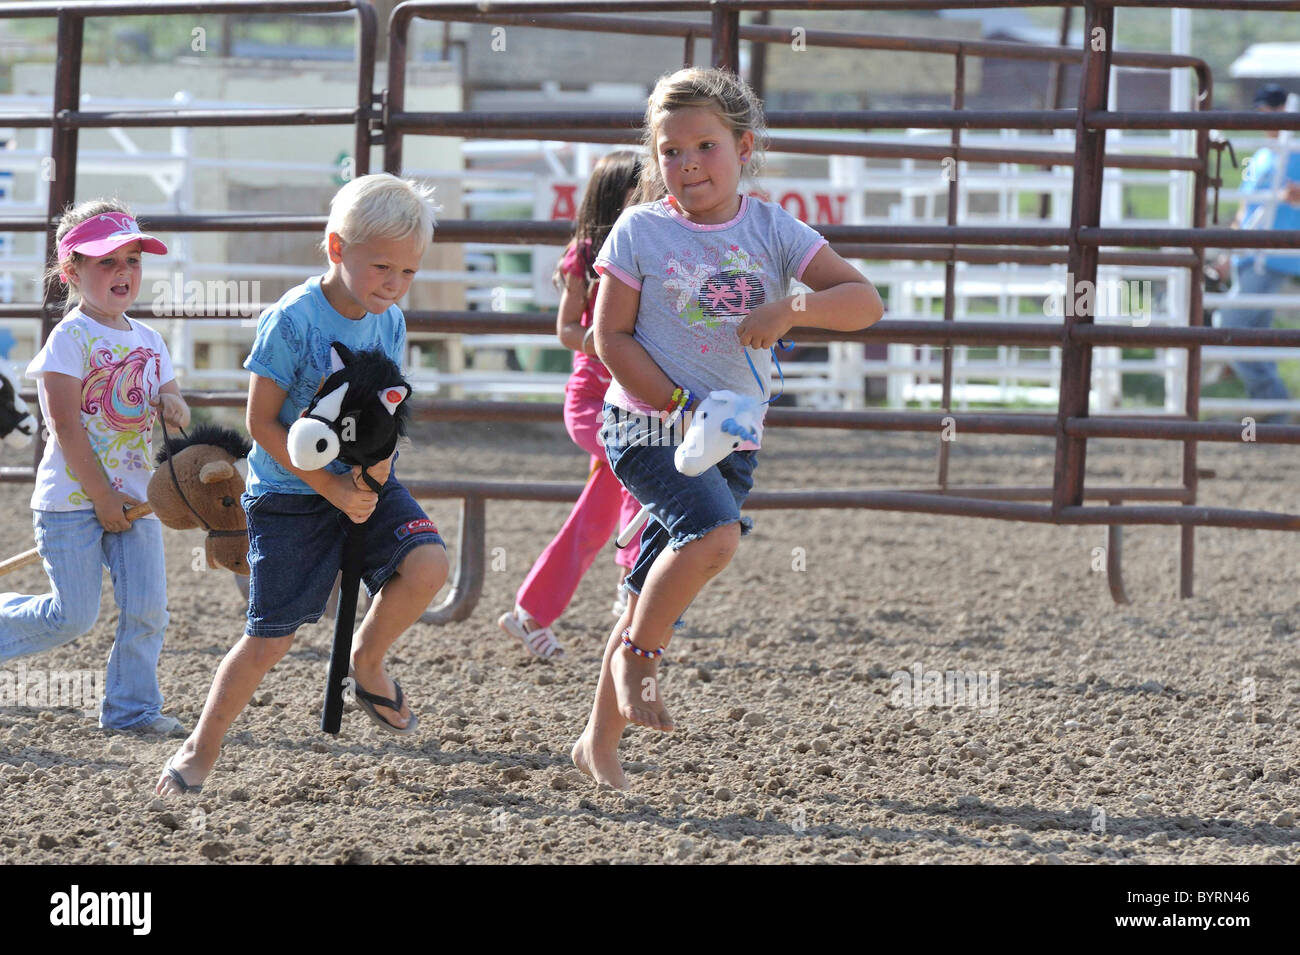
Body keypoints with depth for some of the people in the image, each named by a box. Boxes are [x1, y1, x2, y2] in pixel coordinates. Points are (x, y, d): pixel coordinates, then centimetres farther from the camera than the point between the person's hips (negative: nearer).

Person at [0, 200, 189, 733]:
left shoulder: (147, 340, 11)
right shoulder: (71, 338, -11)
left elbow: (173, 410, 18)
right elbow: (67, 427, -15)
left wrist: (173, 405, -8)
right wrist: (101, 498, -15)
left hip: (133, 496, 6)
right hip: (72, 500, -6)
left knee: (146, 608, 0)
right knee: (73, 616, -6)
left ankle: (130, 705, 12)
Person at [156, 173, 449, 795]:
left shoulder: (390, 323, 0)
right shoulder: (291, 322, -19)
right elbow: (262, 422, -15)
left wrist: (378, 464, -16)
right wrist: (331, 488, -19)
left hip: (366, 486, 5)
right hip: (290, 493, -5)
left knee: (427, 563, -21)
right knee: (271, 638, -5)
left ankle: (367, 659, 6)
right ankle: (201, 749, 15)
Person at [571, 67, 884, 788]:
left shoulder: (772, 230, 3)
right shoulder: (641, 231, -3)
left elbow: (865, 302, -2)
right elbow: (611, 337, -4)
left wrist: (794, 308, -21)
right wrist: (679, 405, -16)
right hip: (645, 426, -3)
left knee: (654, 602, 6)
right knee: (716, 533, -30)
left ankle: (599, 743, 18)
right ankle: (636, 654, -10)